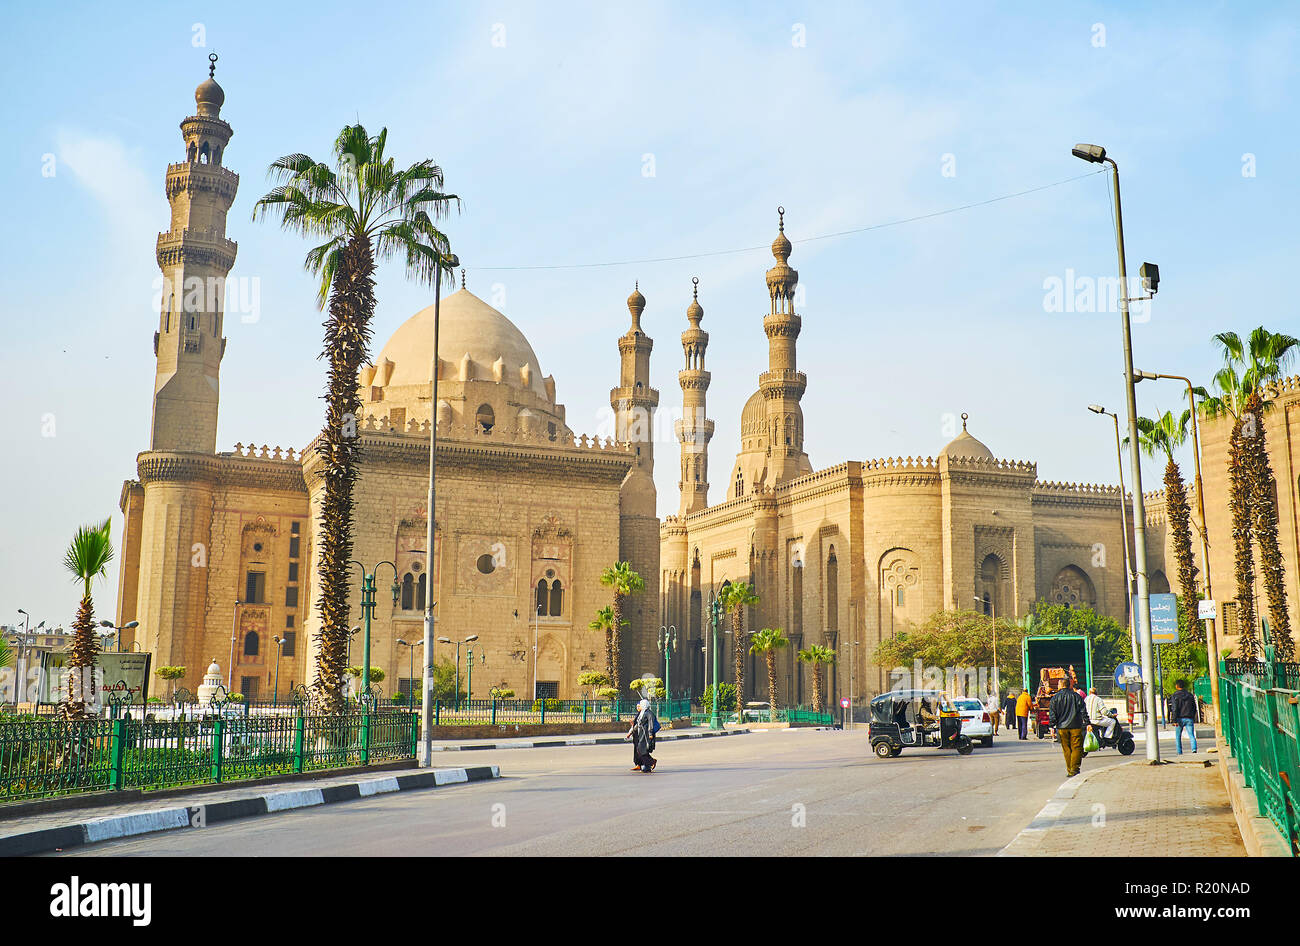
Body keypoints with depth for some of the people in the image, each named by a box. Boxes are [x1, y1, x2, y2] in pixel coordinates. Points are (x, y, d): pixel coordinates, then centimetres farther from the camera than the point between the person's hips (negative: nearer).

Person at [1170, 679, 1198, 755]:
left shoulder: (1175, 696, -2)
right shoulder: (1190, 695, 11)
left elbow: (1174, 709, -11)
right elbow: (1194, 708, 16)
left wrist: (1174, 720, -14)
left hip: (1180, 718, -2)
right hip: (1189, 718, 2)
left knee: (1178, 736, 13)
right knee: (1192, 735, -3)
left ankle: (1180, 752, 13)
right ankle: (1194, 748, -27)